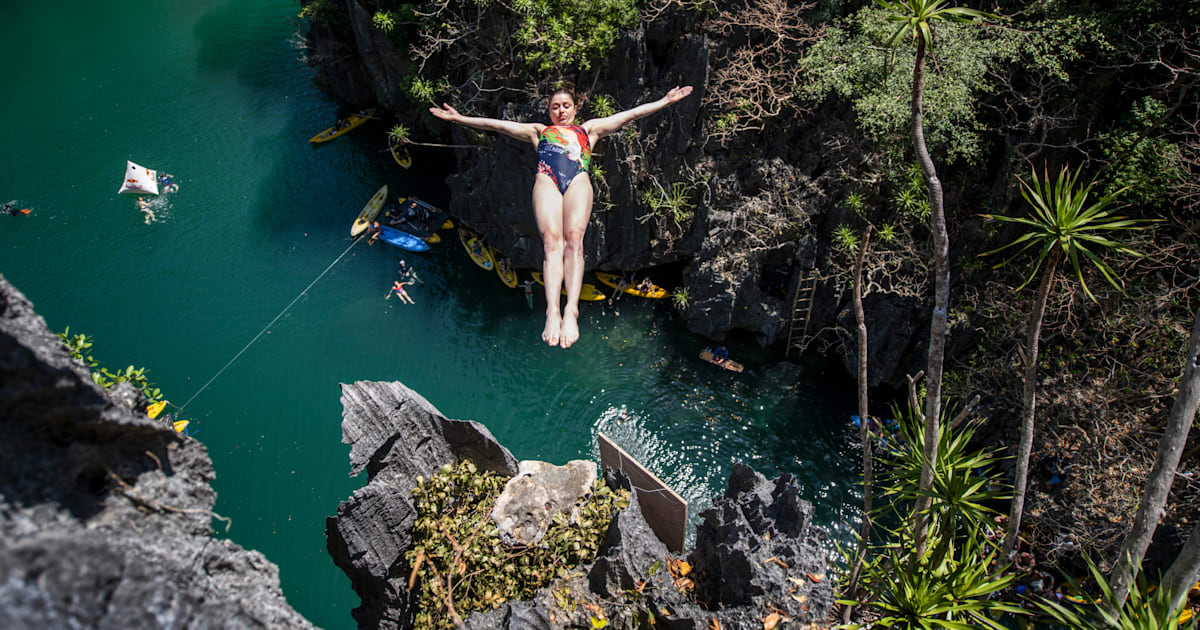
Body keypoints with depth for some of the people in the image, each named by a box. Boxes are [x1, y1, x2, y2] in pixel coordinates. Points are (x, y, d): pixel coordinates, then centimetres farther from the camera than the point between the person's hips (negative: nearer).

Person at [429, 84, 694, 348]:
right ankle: (552, 312, -41)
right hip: (547, 180, 0)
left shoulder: (589, 129, 38)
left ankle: (571, 311, -42)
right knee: (551, 241, -25)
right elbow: (497, 124, 33)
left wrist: (666, 100, 30)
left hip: (578, 180, 0)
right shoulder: (538, 130, 38)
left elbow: (631, 113, 34)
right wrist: (459, 118, 27)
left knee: (574, 239, -26)